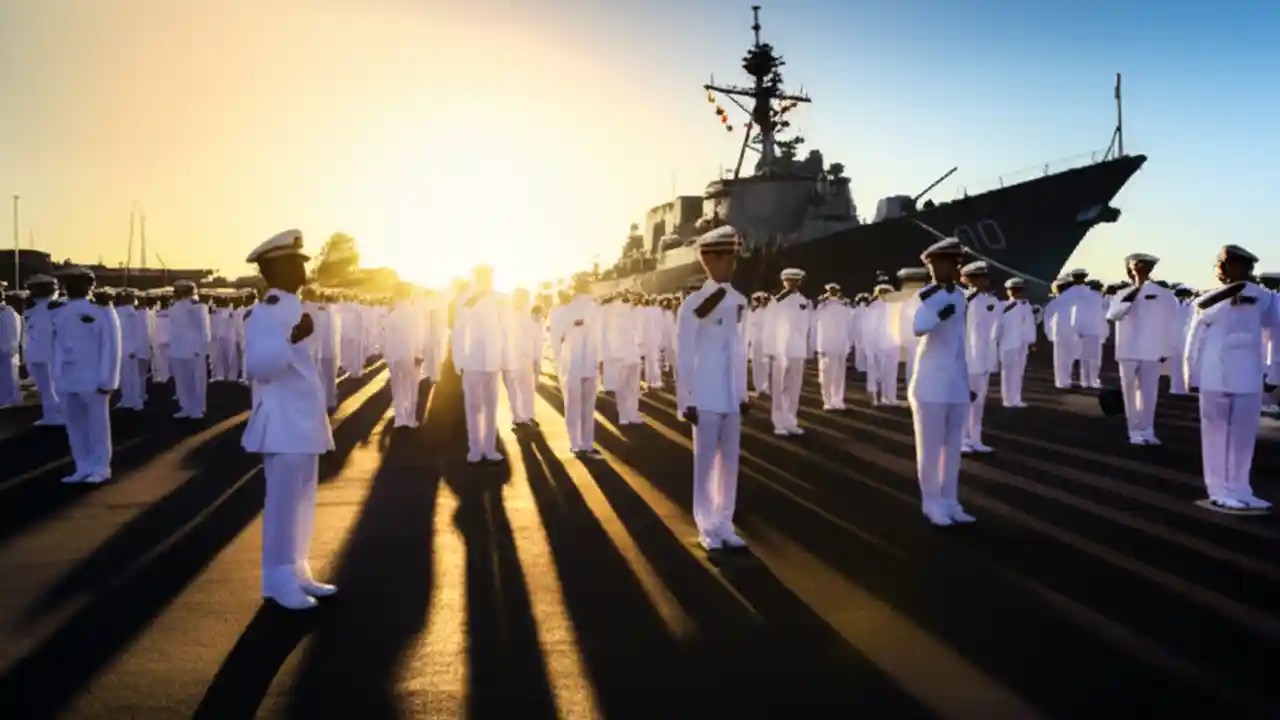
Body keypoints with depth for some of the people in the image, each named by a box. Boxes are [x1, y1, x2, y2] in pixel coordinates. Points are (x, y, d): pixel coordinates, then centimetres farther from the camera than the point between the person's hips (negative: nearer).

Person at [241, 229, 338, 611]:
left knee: (302, 501, 13)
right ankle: (279, 580, 3)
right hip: (283, 424, -10)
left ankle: (297, 572, 22)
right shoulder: (264, 314, -15)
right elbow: (259, 364, -29)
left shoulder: (294, 309, 15)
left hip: (304, 422, 10)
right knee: (283, 502, -5)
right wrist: (292, 338, -41)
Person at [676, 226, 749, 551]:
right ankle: (707, 528, 15)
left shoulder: (739, 302, 6)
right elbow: (683, 355, -8)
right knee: (705, 464, 5)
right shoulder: (694, 303, -10)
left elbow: (741, 350, 11)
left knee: (729, 463, 11)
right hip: (705, 399, -5)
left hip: (732, 399, 5)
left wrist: (743, 393, 11)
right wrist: (687, 401, -10)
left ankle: (725, 524, 22)